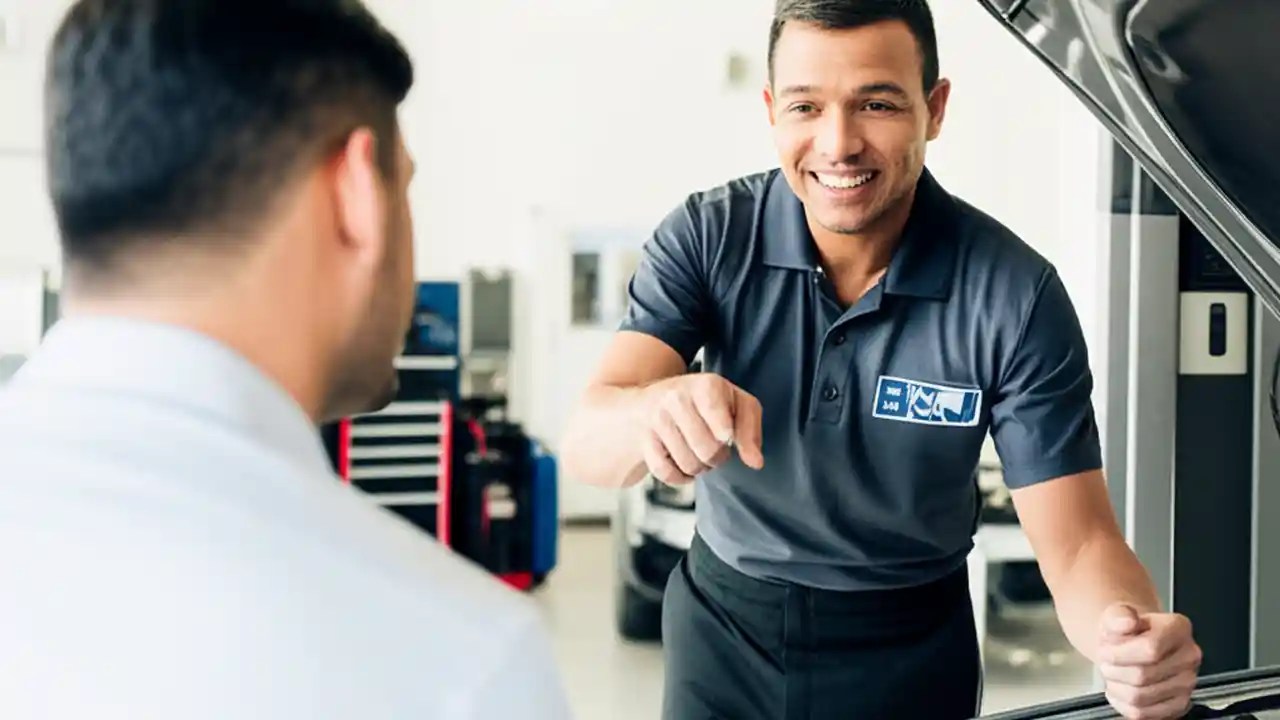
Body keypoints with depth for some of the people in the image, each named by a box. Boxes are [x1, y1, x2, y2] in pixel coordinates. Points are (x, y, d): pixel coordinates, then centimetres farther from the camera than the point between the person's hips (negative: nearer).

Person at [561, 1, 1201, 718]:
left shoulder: (1017, 295, -19)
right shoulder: (707, 236, -17)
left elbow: (1079, 545, -19)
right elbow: (588, 448, -26)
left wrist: (1135, 640, -43)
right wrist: (660, 409, -50)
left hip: (910, 658, -1)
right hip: (723, 628, 2)